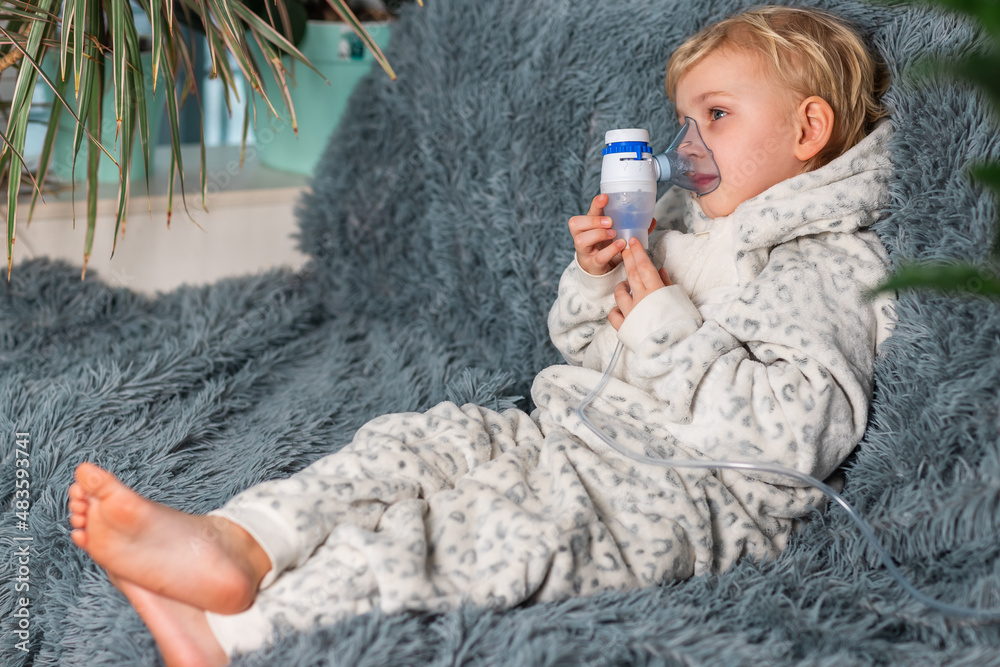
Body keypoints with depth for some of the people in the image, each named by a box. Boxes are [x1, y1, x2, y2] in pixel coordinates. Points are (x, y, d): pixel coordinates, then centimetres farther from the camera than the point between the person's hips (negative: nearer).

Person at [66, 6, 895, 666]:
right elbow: (583, 347, 28)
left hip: (687, 494, -10)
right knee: (426, 439, -6)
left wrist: (667, 330, -16)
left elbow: (800, 429, -20)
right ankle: (241, 545, -26)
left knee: (503, 518, -31)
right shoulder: (686, 232, 22)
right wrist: (596, 279, 5)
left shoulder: (831, 266, -6)